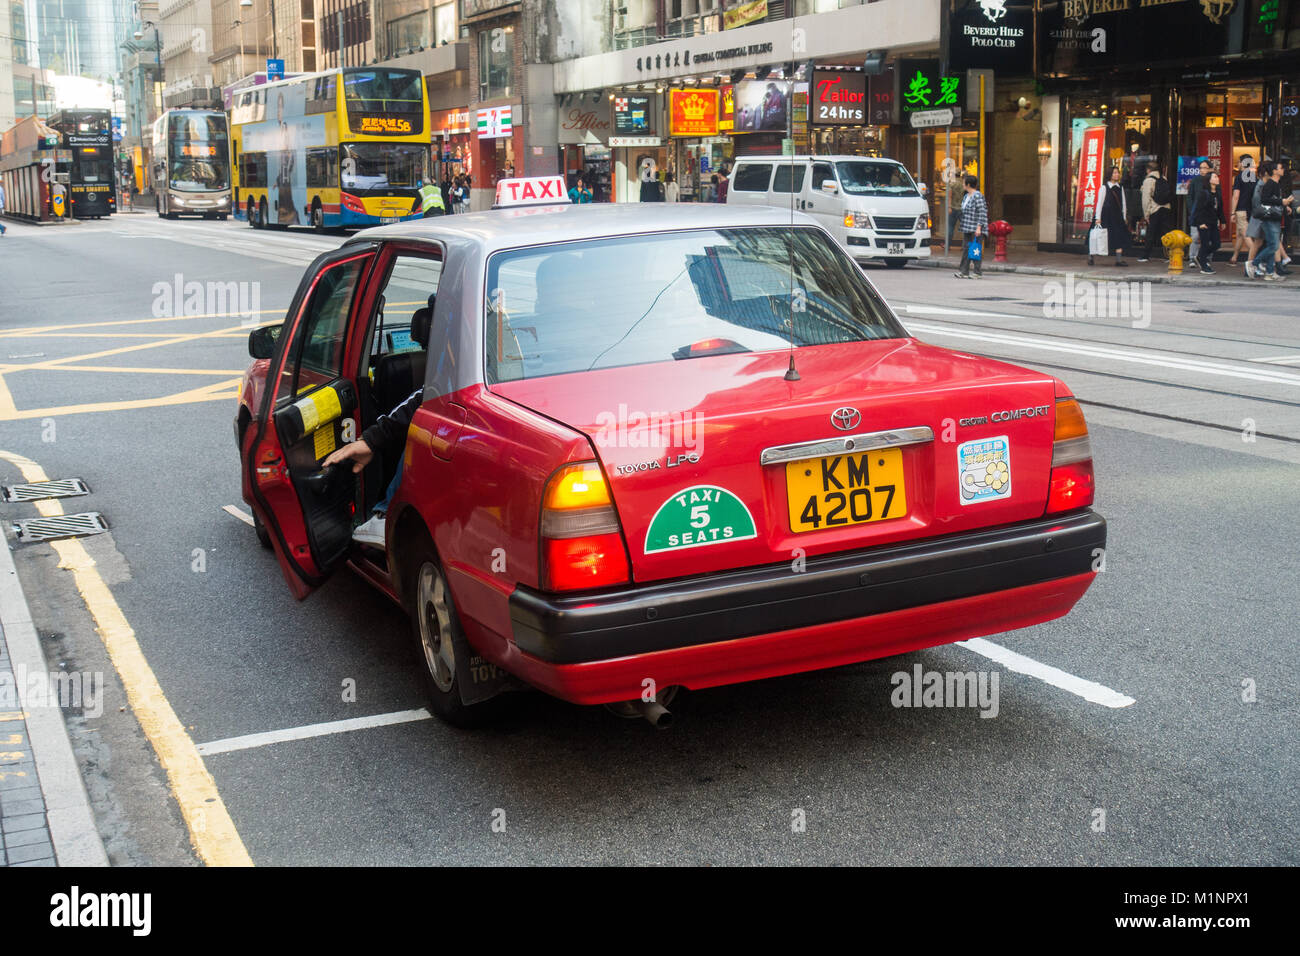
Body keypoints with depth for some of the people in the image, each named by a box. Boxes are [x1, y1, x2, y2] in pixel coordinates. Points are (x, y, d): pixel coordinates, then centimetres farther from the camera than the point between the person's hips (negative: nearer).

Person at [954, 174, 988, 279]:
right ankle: (964, 272, 5)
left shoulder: (978, 196, -12)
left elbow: (982, 212, -16)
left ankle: (978, 273, 1)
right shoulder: (966, 197, 15)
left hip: (976, 230, -9)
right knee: (966, 249, 5)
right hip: (967, 229, 9)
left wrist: (979, 227, -21)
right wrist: (962, 227, 19)